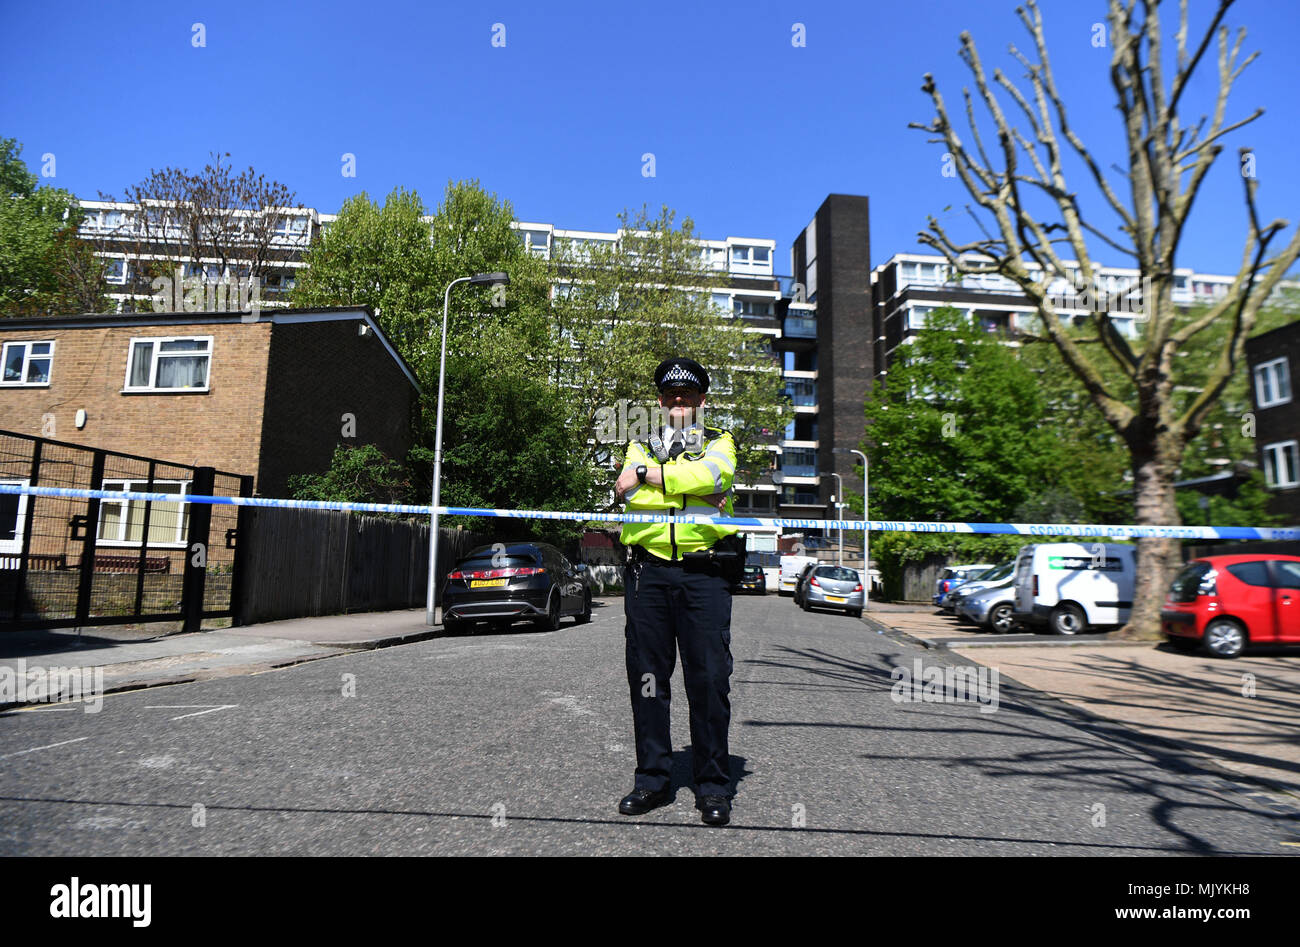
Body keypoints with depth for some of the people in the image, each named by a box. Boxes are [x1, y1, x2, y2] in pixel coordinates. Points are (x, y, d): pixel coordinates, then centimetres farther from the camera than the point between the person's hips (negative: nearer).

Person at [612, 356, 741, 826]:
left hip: (704, 574, -2)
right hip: (648, 571, 2)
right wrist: (697, 491, -10)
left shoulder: (719, 443, 14)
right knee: (647, 676, 5)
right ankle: (652, 779, 19)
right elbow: (632, 493, -3)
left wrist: (647, 475, -7)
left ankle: (713, 785, 11)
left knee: (709, 678, -2)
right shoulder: (641, 445, 18)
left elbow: (710, 474, -10)